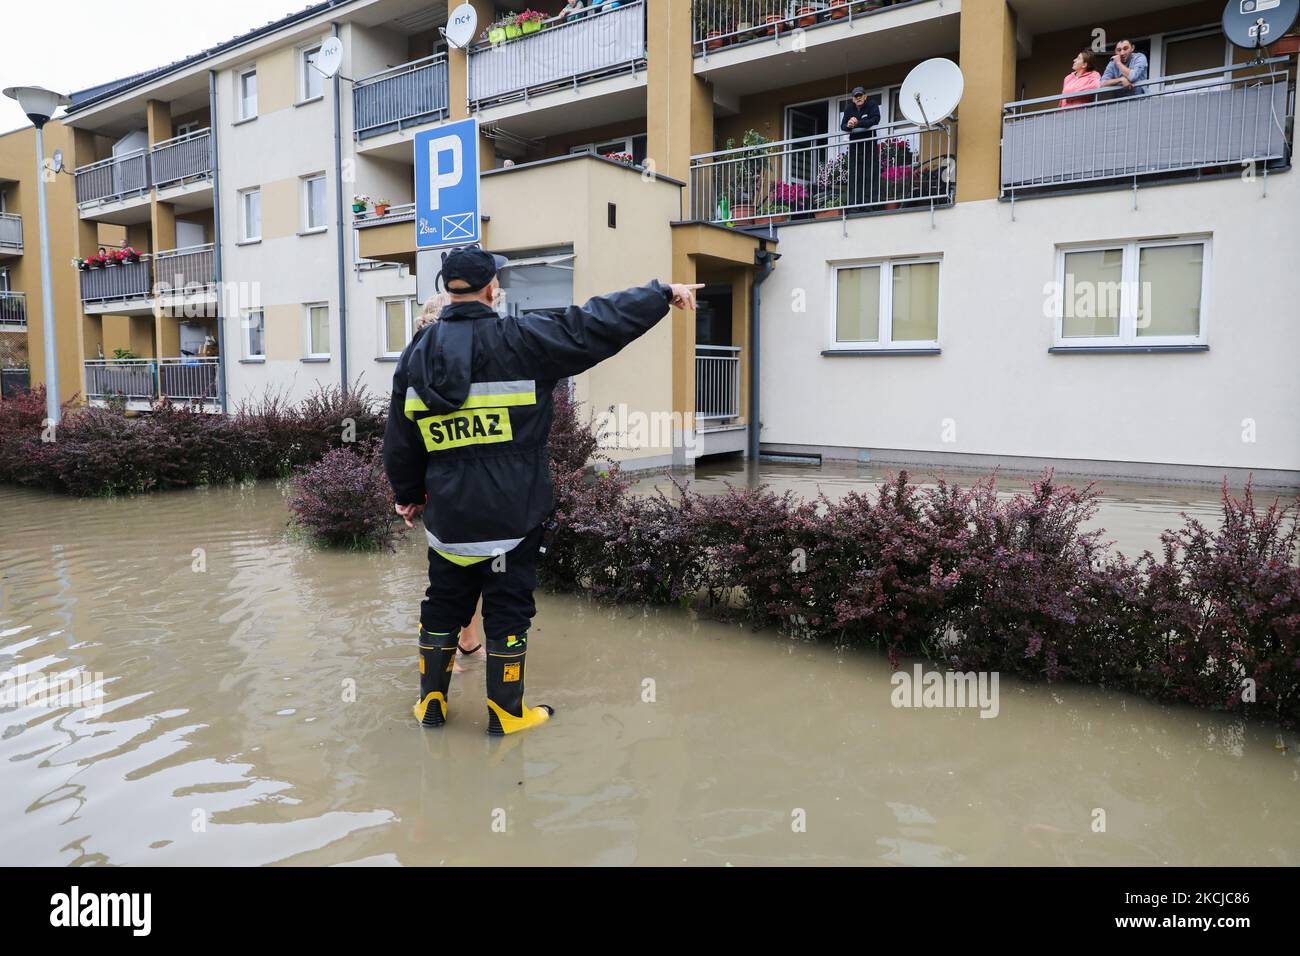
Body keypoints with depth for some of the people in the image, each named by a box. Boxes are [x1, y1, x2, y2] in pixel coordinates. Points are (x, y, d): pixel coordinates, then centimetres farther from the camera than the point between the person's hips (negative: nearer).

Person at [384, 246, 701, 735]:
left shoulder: (417, 352, 3)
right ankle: (506, 714, 20)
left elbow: (400, 441, 9)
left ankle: (431, 703, 30)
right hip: (512, 513, -4)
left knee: (443, 604, 18)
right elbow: (594, 326, -12)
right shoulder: (519, 340, -13)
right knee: (508, 608, 8)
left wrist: (407, 493, 24)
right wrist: (663, 293, -1)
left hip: (448, 512, 5)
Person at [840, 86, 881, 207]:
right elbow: (842, 125, 2)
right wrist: (848, 125, -22)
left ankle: (870, 201, -8)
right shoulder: (849, 109, 9)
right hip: (854, 145, 4)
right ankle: (854, 204, 1)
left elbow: (875, 120, -19)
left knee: (870, 174, -7)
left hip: (869, 144, -4)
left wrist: (857, 123, -26)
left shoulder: (872, 106, -3)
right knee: (854, 175, 1)